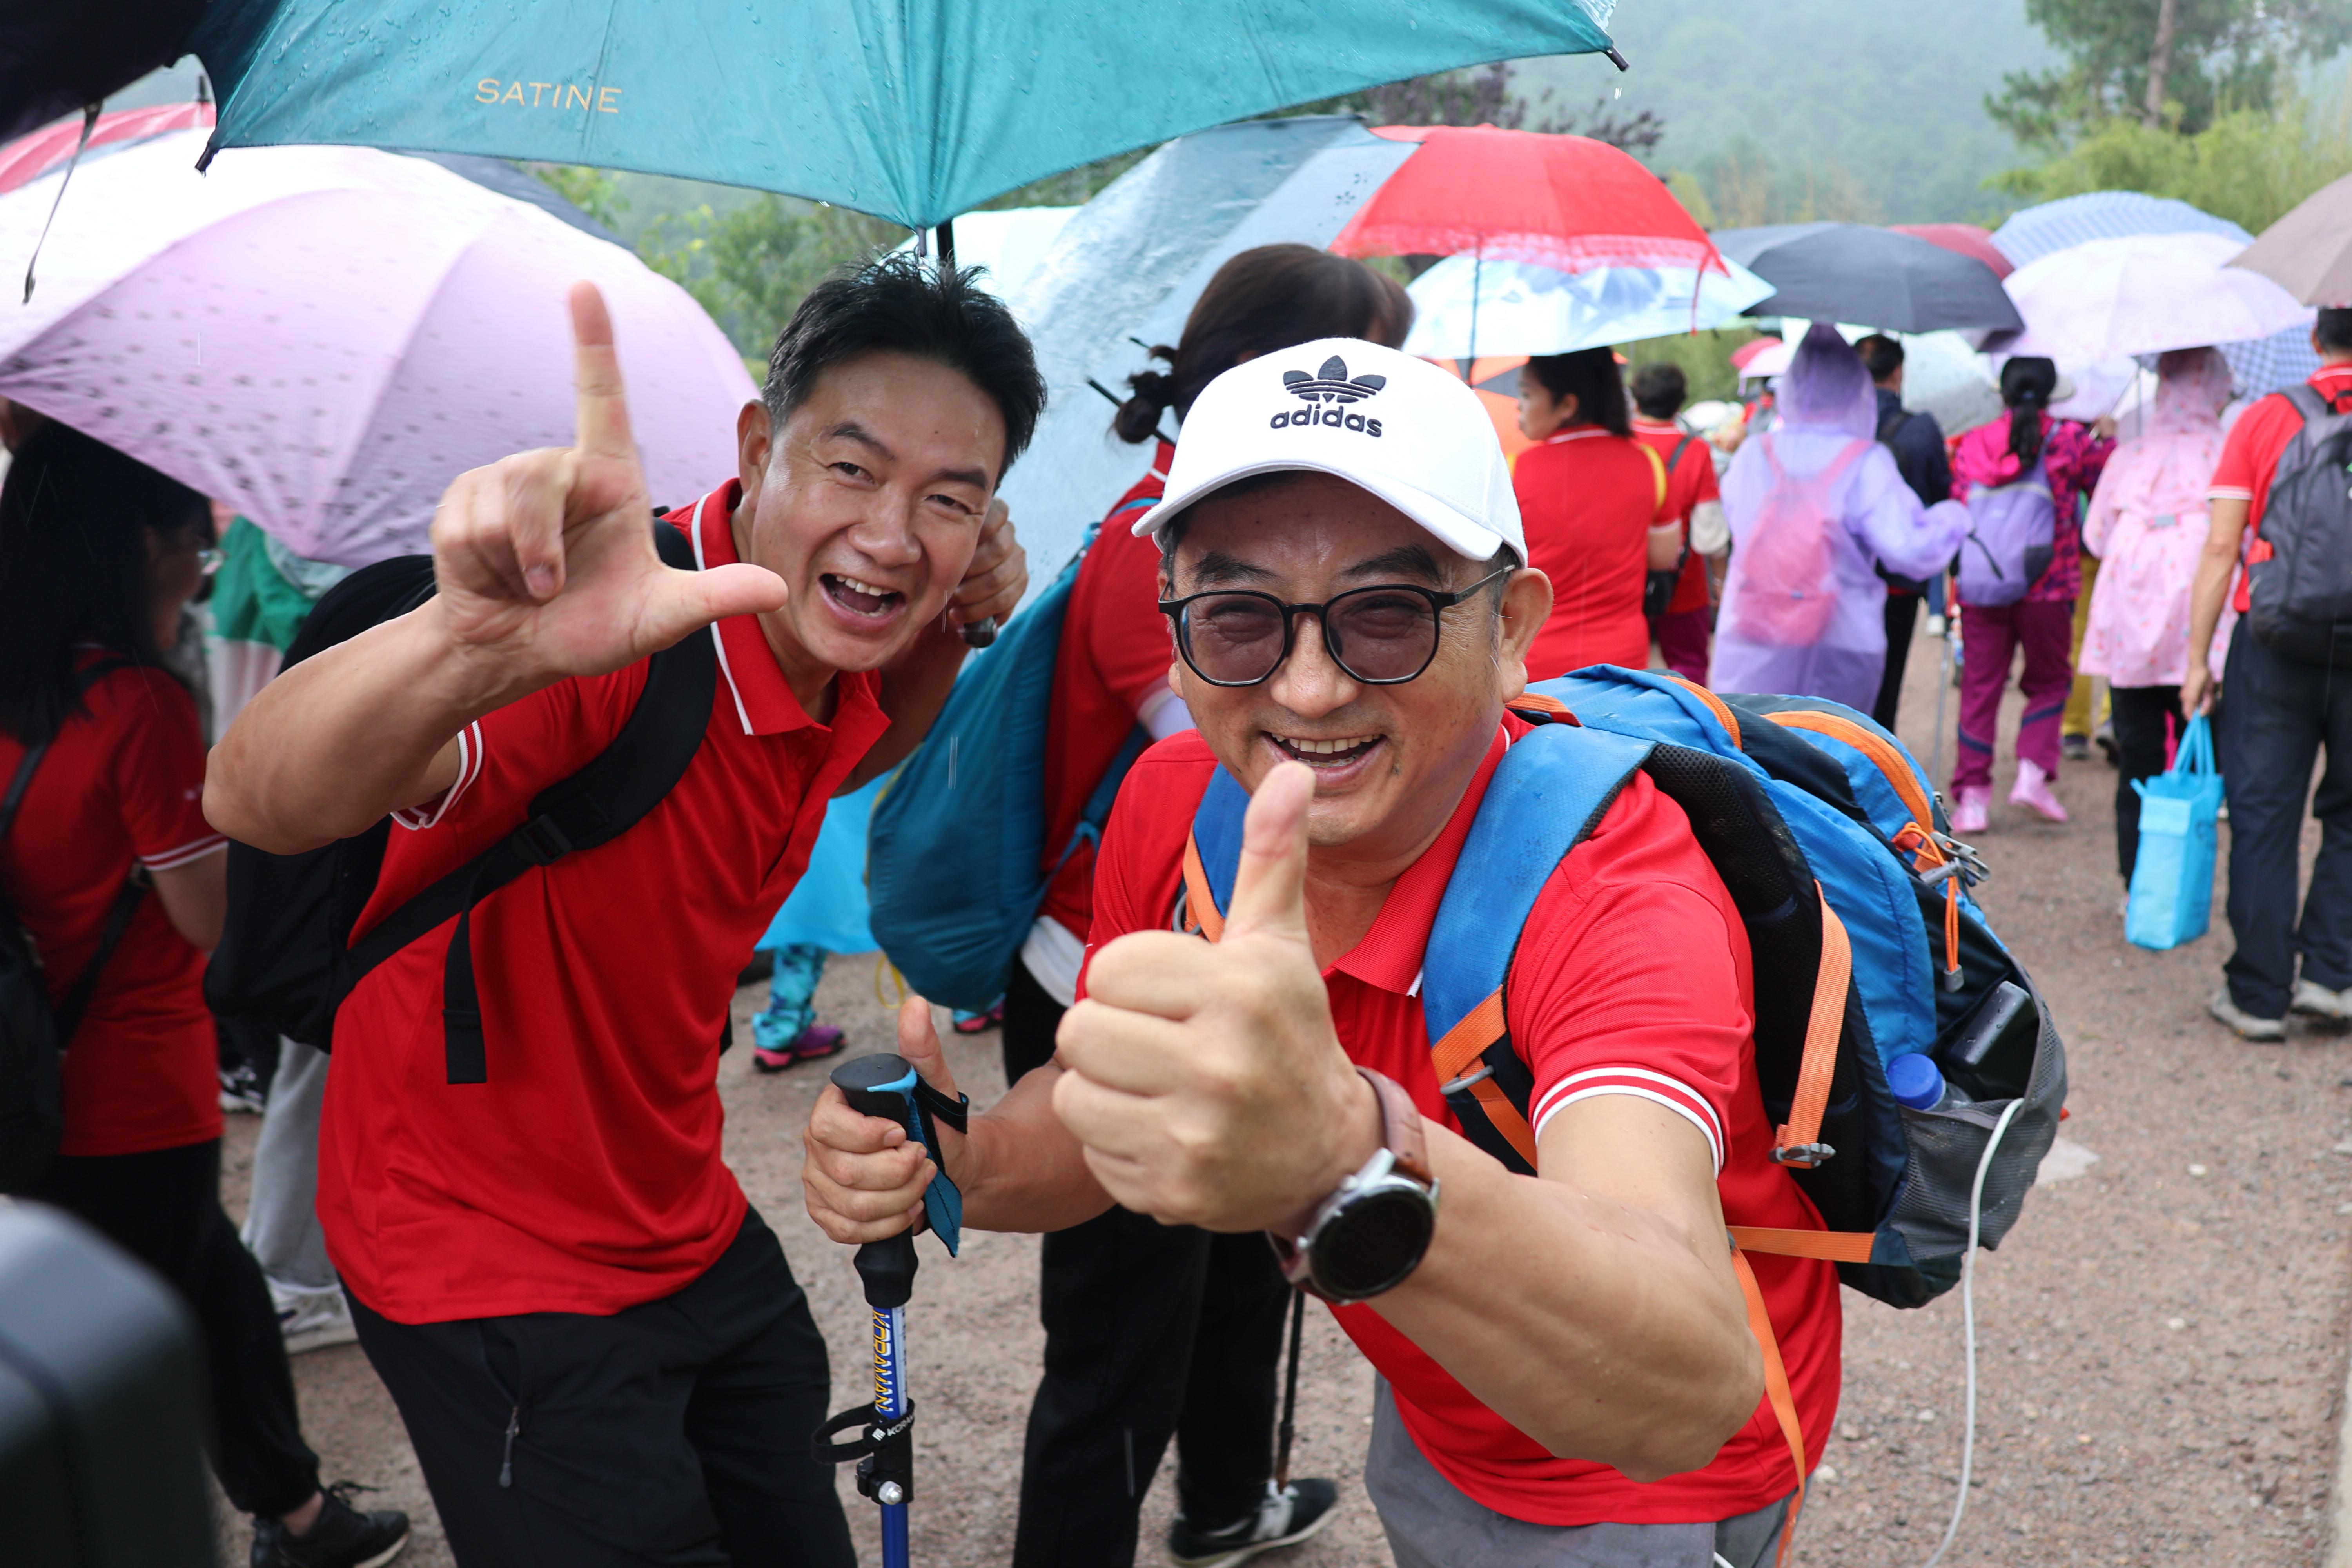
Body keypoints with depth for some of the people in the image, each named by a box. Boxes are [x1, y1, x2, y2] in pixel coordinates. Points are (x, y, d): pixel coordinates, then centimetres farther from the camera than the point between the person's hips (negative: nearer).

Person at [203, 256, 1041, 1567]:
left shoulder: (836, 640, -6)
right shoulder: (612, 632, -30)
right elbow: (256, 806, -43)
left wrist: (957, 626, -3)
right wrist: (477, 644, -65)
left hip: (692, 1227, 8)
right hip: (491, 1274, -7)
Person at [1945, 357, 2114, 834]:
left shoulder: (1971, 444, 4)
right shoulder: (2072, 439, -2)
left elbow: (1956, 505, 9)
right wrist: (2109, 440, 24)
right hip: (2048, 585, -2)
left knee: (1980, 687, 6)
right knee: (2048, 681, 16)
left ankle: (1972, 794, 3)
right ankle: (2033, 773, 0)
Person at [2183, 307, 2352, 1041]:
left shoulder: (2264, 419, 2)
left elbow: (2221, 548, -3)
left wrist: (2197, 658, 0)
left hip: (2272, 644, 0)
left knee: (2263, 822, 5)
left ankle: (2259, 994, 9)